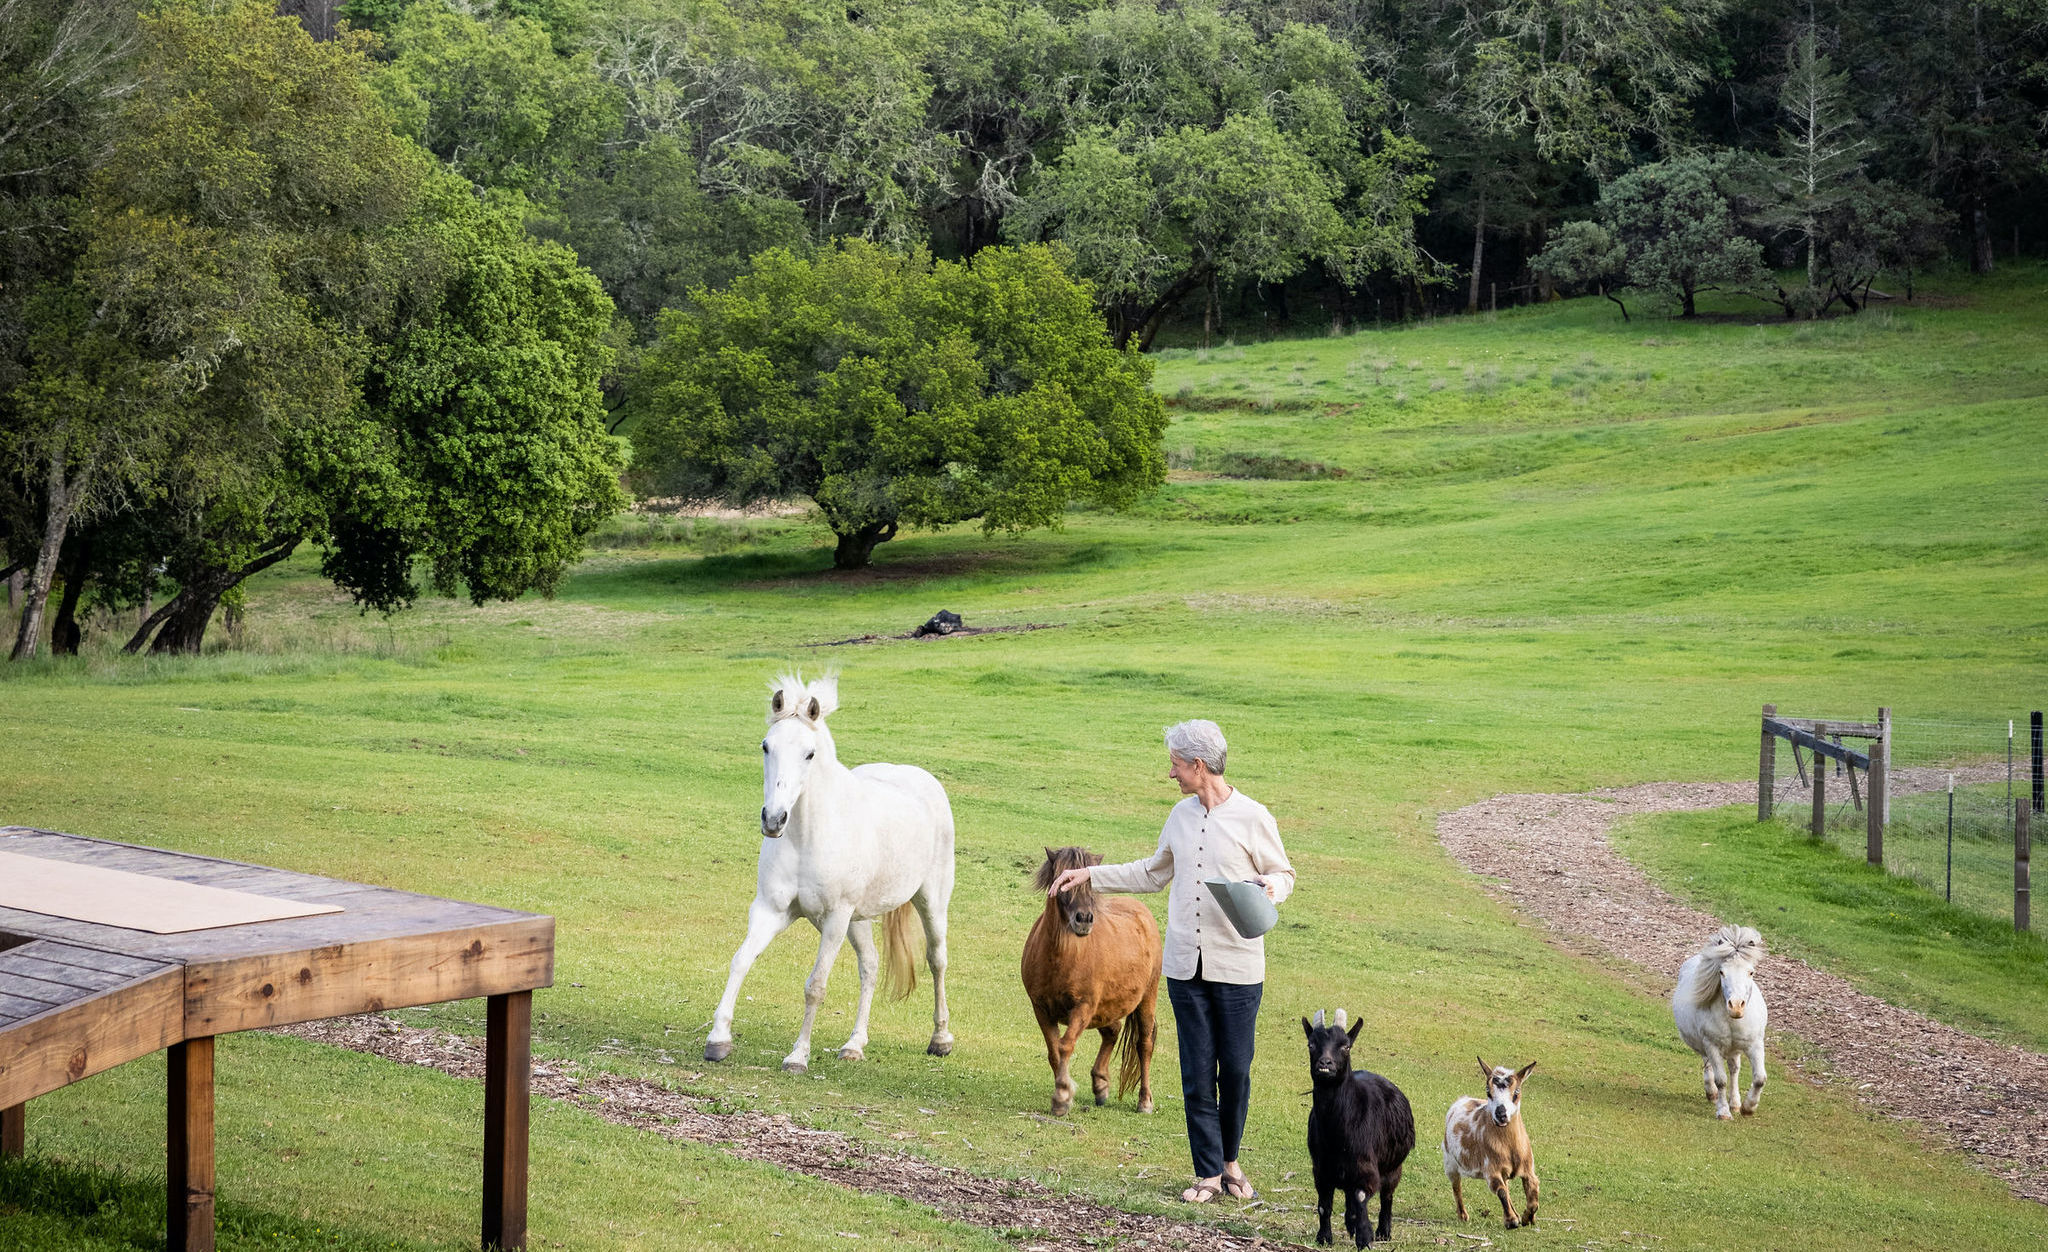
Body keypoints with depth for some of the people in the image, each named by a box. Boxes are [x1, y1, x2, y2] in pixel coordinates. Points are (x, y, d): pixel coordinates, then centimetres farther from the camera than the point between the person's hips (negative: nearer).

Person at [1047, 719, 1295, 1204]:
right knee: (1197, 1073, 3)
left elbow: (1283, 873, 3)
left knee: (1235, 1070, 3)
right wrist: (1090, 874, 20)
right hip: (1186, 964, 4)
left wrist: (1269, 887, -19)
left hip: (1237, 966, -4)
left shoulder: (1252, 818, -6)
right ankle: (1209, 1172, 10)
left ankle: (1230, 1160, 23)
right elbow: (1152, 873, 23)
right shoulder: (1180, 816, 9)